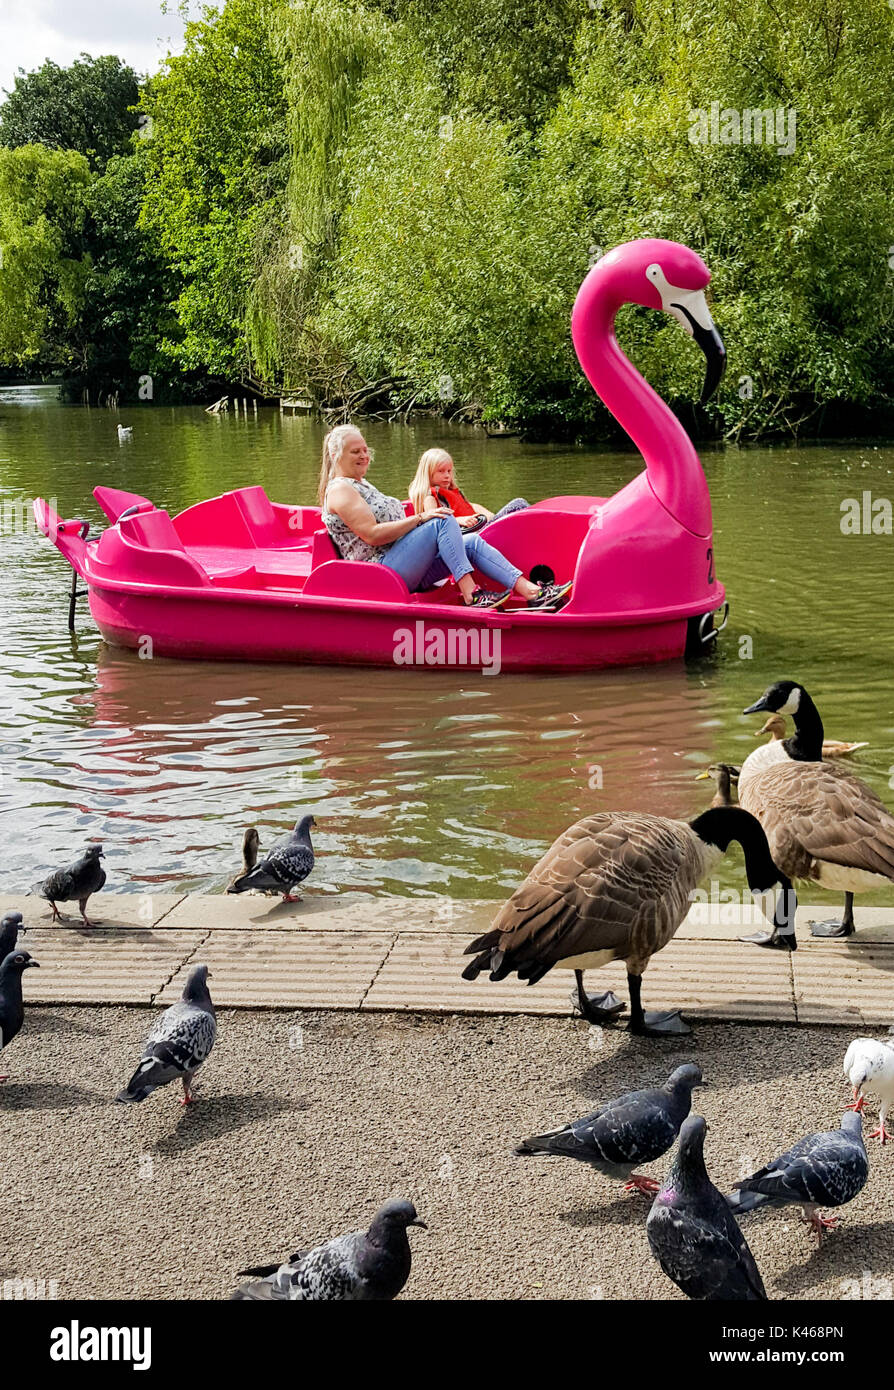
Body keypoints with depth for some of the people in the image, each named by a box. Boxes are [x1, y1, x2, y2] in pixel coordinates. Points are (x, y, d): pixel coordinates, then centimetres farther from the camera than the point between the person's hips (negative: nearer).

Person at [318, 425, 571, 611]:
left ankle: (530, 591, -20)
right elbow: (372, 535, -19)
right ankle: (470, 594, -31)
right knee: (443, 521, -24)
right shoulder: (339, 489, -8)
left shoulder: (362, 485, 26)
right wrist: (420, 518, -19)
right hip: (381, 573, -10)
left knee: (473, 543, -6)